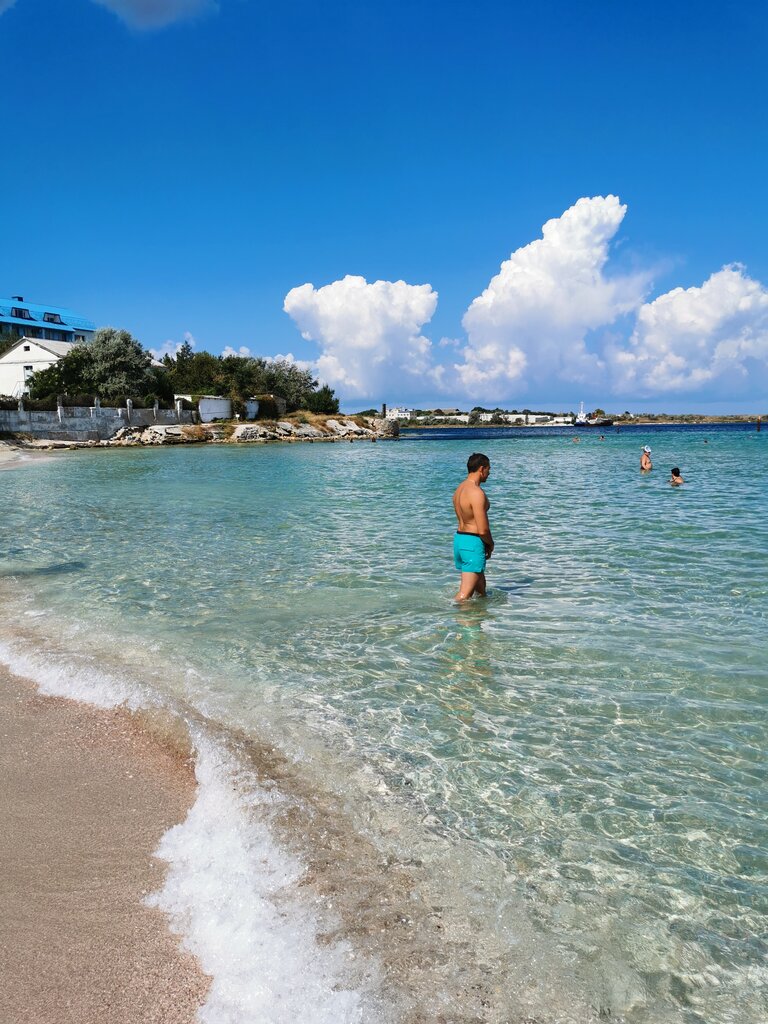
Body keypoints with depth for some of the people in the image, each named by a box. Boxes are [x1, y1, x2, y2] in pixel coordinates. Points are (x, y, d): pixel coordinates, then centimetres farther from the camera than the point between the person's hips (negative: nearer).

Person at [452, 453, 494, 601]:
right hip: (473, 543, -10)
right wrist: (491, 544, -1)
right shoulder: (477, 493, -19)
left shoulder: (460, 488, 10)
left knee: (480, 585, 21)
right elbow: (483, 530, -22)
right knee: (465, 594, -7)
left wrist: (486, 545, 12)